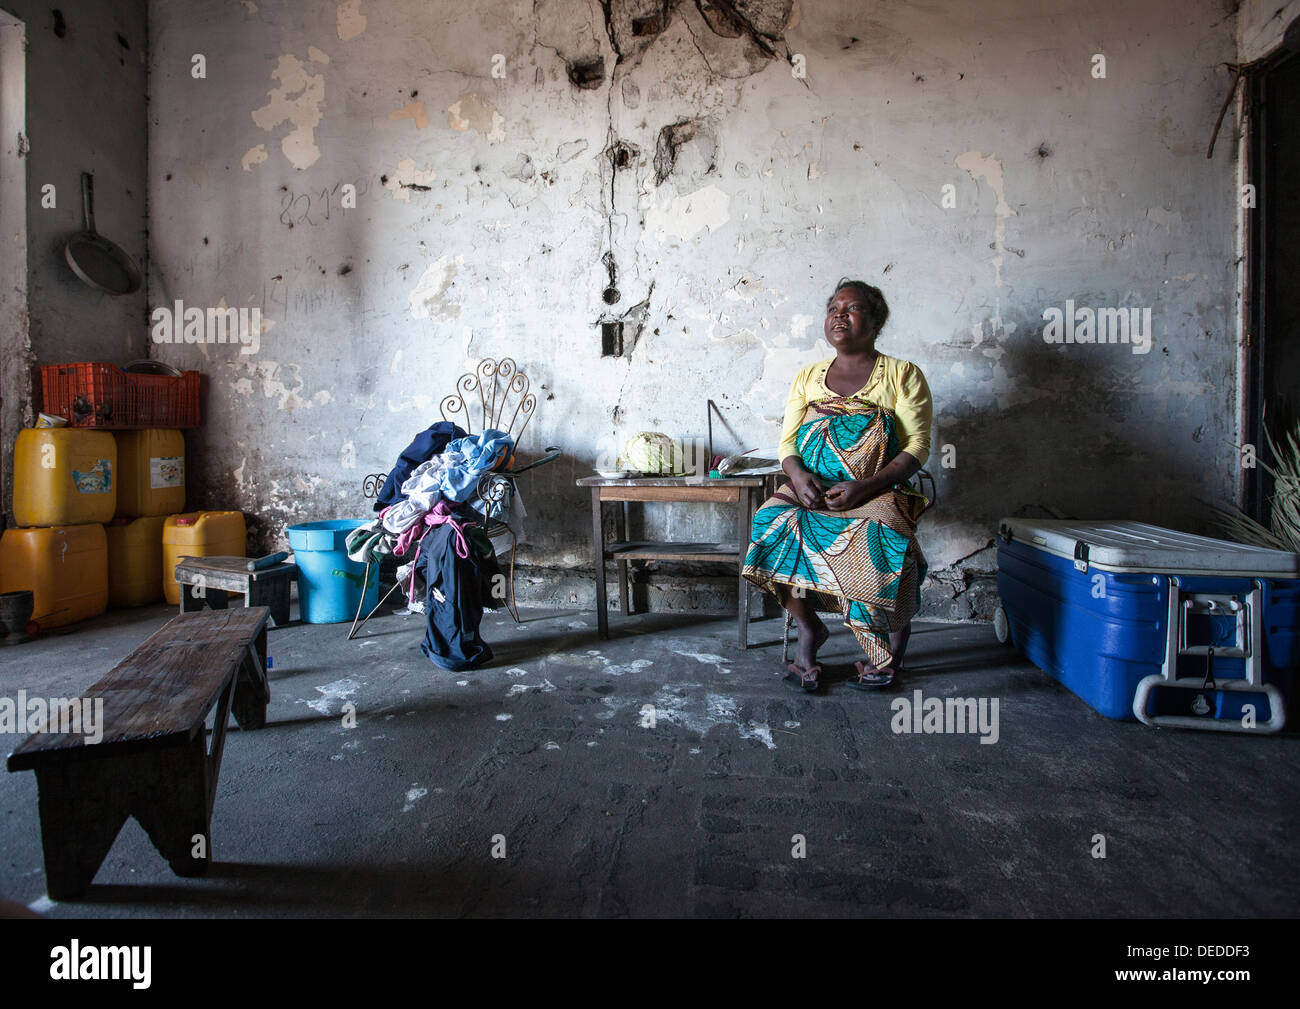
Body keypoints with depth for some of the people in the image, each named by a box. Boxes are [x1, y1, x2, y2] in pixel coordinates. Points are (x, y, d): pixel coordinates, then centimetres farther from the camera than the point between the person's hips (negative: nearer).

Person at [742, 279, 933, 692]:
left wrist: (866, 487, -19)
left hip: (877, 492, -3)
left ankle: (895, 636, -6)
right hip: (810, 489, 3)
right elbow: (788, 440, 11)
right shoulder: (808, 377, 17)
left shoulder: (902, 375, 5)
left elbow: (917, 444, -3)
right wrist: (798, 474, -13)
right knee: (774, 525, -27)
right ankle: (809, 627, -6)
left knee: (879, 538, -35)